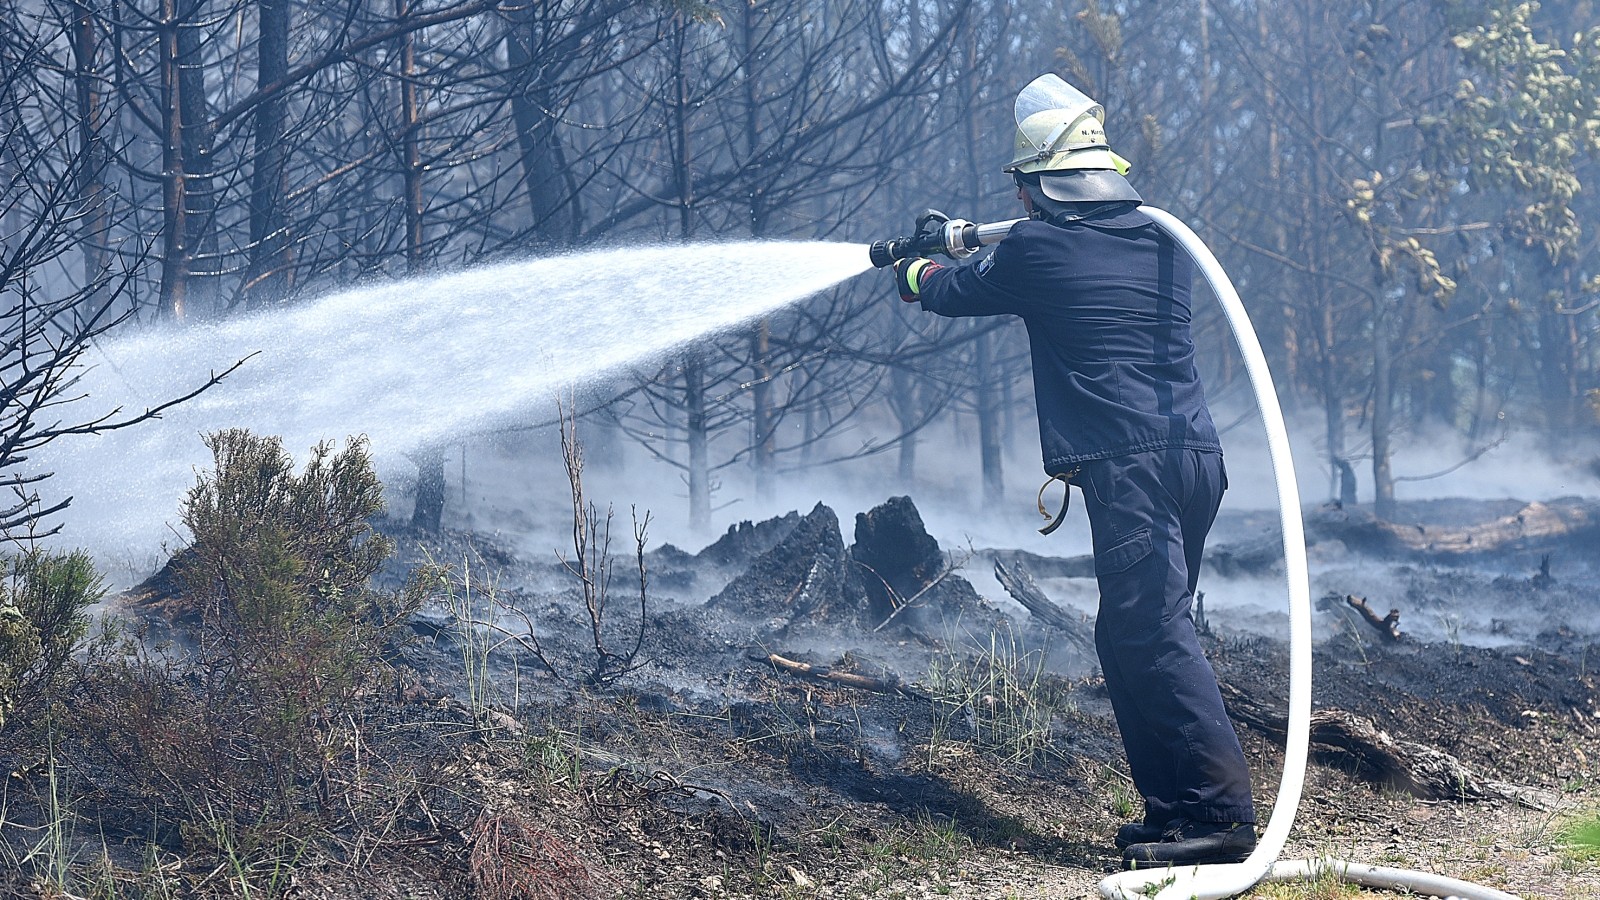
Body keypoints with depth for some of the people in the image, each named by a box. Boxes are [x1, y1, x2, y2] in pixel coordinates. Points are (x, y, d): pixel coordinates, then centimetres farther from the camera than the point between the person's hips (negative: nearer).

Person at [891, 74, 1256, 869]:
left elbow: (959, 292, 17)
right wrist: (973, 242, 47)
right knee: (1131, 638, 14)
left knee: (1153, 632, -11)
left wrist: (913, 273, 41)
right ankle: (1171, 807, 15)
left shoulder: (1038, 248, -3)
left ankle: (1221, 811, -18)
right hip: (1195, 455, 8)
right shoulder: (1161, 240, 15)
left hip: (1129, 466, -8)